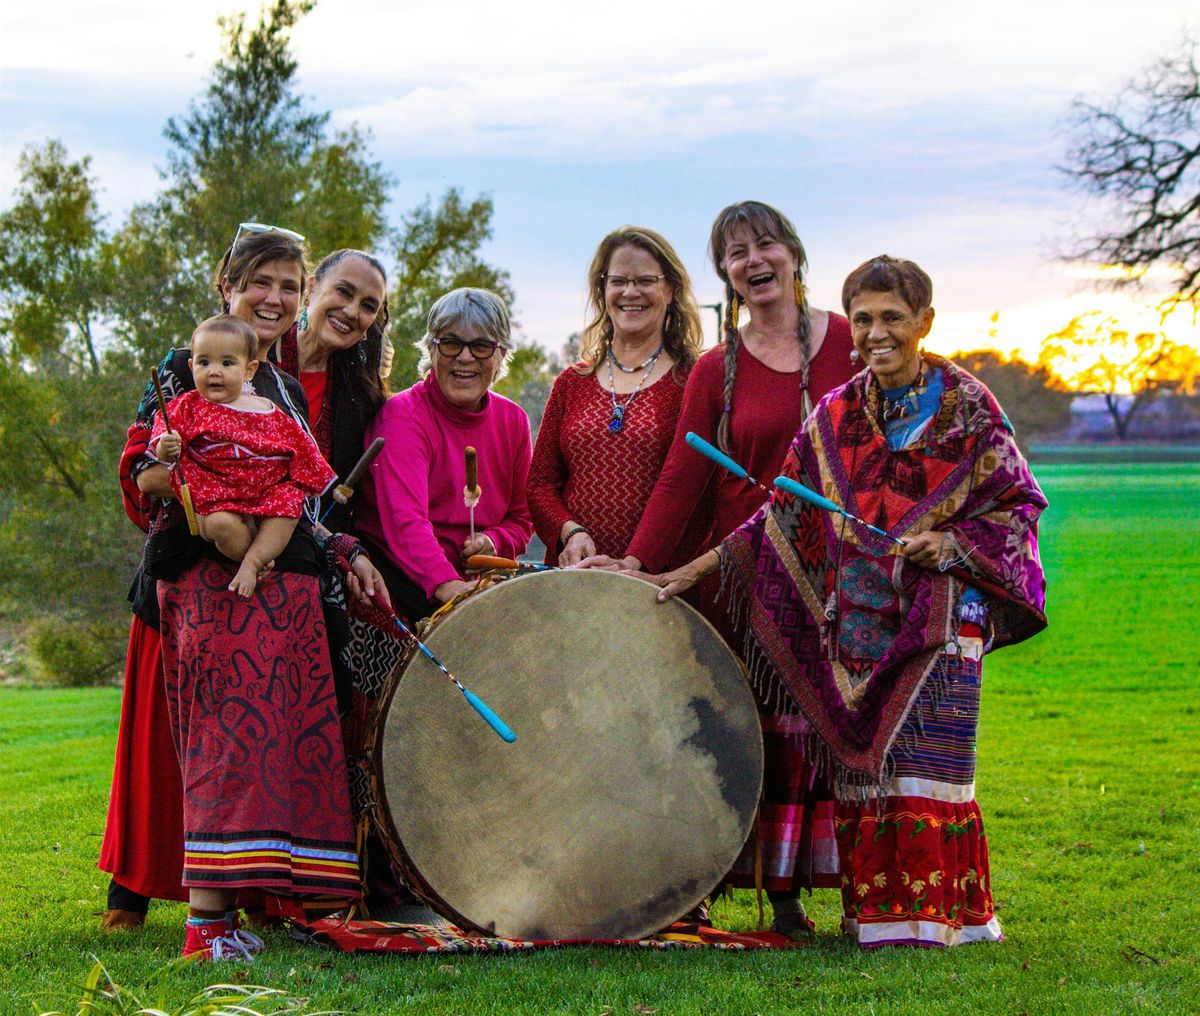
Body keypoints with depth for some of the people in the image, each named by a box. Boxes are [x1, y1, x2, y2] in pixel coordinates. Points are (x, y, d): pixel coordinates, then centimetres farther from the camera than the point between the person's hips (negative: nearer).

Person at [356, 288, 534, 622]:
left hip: (475, 579, 6)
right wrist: (447, 585, -44)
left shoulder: (513, 420, 9)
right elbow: (404, 517, -27)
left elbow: (521, 518, 17)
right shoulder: (403, 415, -11)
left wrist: (493, 541, -8)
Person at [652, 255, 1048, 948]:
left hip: (939, 613, -4)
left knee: (925, 758, -9)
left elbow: (1016, 506, 2)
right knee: (861, 761, 1)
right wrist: (697, 569, 5)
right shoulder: (838, 414, 8)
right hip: (858, 617, 4)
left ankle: (935, 913, 0)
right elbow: (785, 514, 9)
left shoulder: (966, 407, -2)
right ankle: (878, 913, 8)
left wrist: (950, 541, -14)